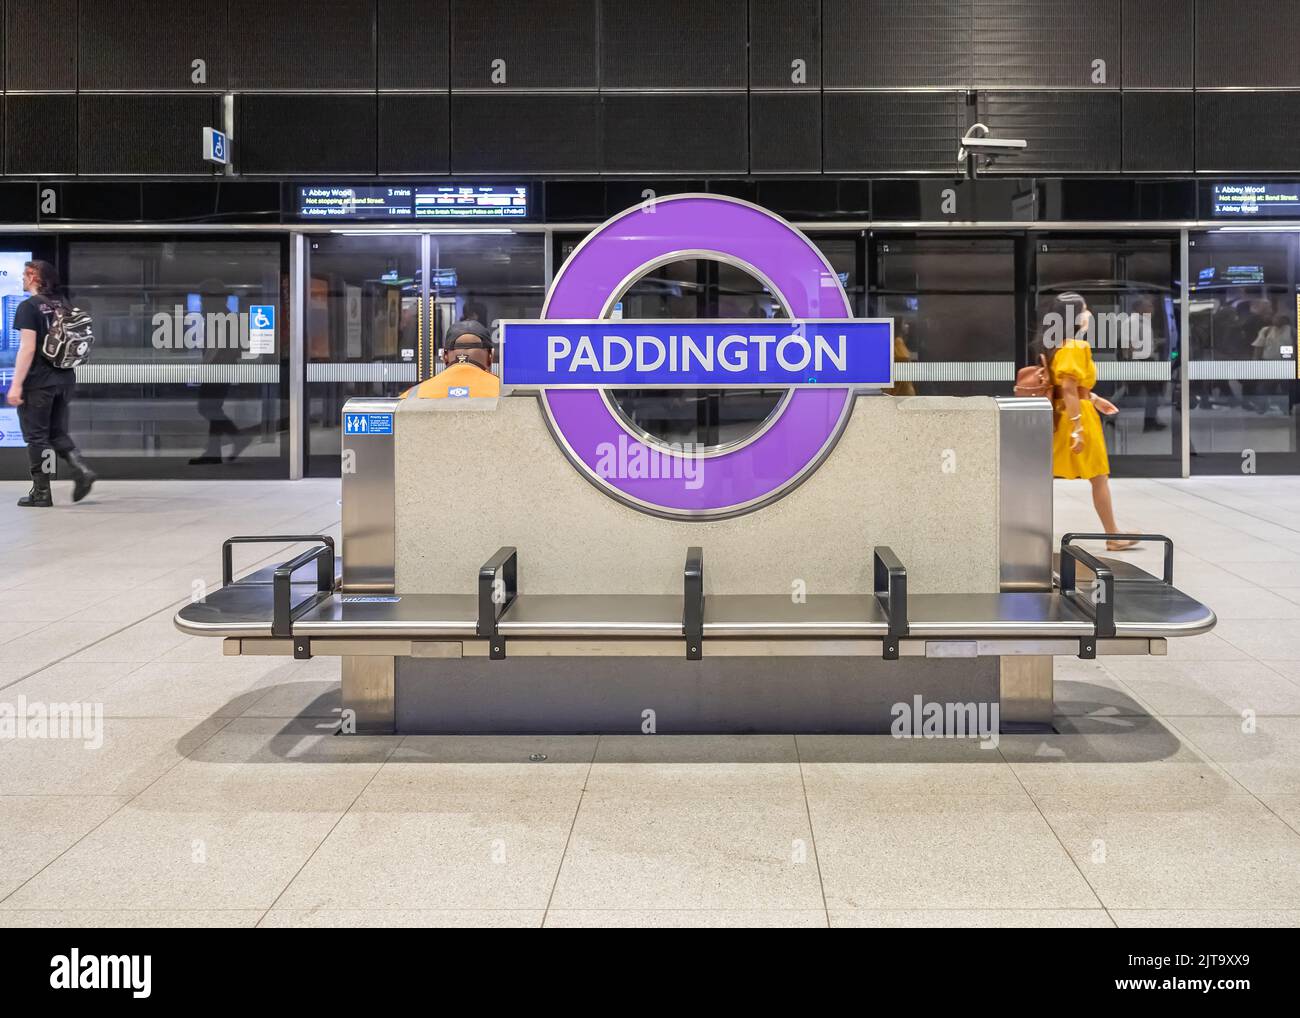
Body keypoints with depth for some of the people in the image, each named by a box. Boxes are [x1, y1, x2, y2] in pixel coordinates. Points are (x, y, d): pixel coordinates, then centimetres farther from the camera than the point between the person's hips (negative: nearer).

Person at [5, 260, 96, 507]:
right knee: (58, 432, 16)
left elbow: (27, 348, -17)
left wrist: (16, 384, -17)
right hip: (65, 379, 6)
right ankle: (81, 469, -6)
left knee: (37, 436, 2)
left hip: (38, 382, -6)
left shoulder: (29, 307, -9)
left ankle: (41, 493, 5)